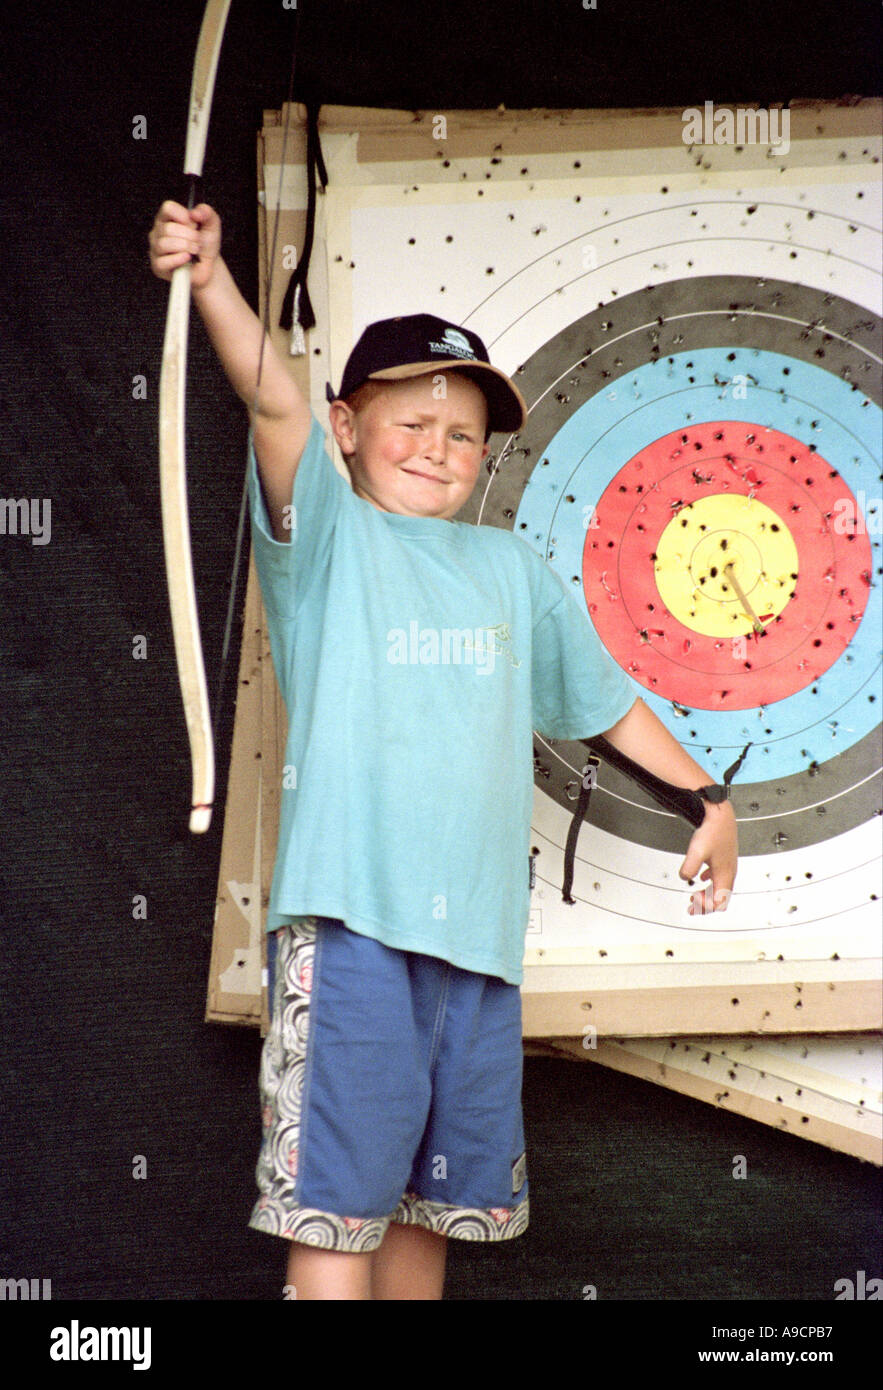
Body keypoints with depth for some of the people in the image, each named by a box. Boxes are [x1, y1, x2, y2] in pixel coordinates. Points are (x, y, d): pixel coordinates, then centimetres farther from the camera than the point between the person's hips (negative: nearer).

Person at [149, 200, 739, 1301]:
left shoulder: (512, 569, 17)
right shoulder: (330, 533, 3)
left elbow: (603, 699, 27)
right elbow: (273, 401, -15)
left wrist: (708, 798, 26)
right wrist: (212, 282, -30)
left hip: (479, 931, 5)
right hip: (351, 918, -5)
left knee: (436, 1196, 13)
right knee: (337, 1198, -7)